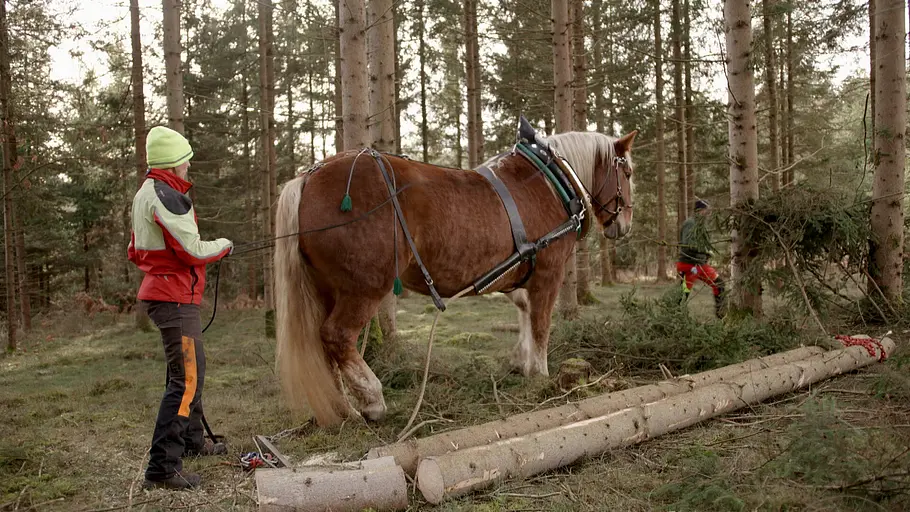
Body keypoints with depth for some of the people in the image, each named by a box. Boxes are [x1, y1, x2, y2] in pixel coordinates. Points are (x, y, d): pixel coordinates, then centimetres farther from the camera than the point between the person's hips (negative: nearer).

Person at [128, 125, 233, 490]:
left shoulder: (145, 193, 16)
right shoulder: (166, 196, -17)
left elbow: (135, 253, 22)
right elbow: (193, 251, -19)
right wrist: (222, 245, -2)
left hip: (160, 291, 11)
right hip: (175, 296, -11)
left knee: (193, 368, 23)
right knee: (185, 379, -10)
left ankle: (191, 440, 38)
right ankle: (161, 468, -8)